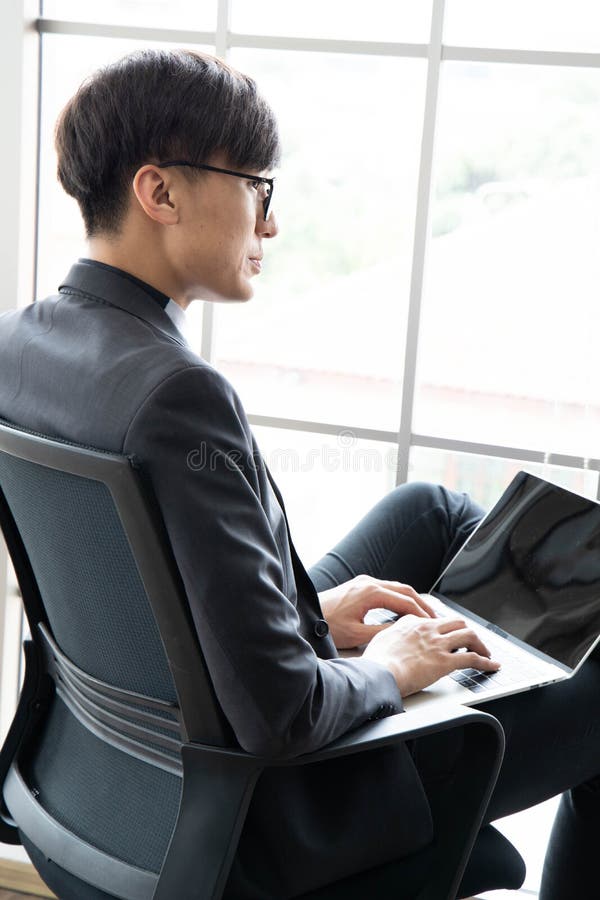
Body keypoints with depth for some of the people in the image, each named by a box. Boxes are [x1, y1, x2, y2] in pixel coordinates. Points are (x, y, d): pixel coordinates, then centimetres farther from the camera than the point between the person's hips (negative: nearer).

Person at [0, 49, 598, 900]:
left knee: (429, 509, 21)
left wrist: (310, 609, 8)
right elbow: (279, 711, -32)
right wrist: (385, 671, -12)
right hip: (262, 821, -9)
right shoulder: (179, 392, -33)